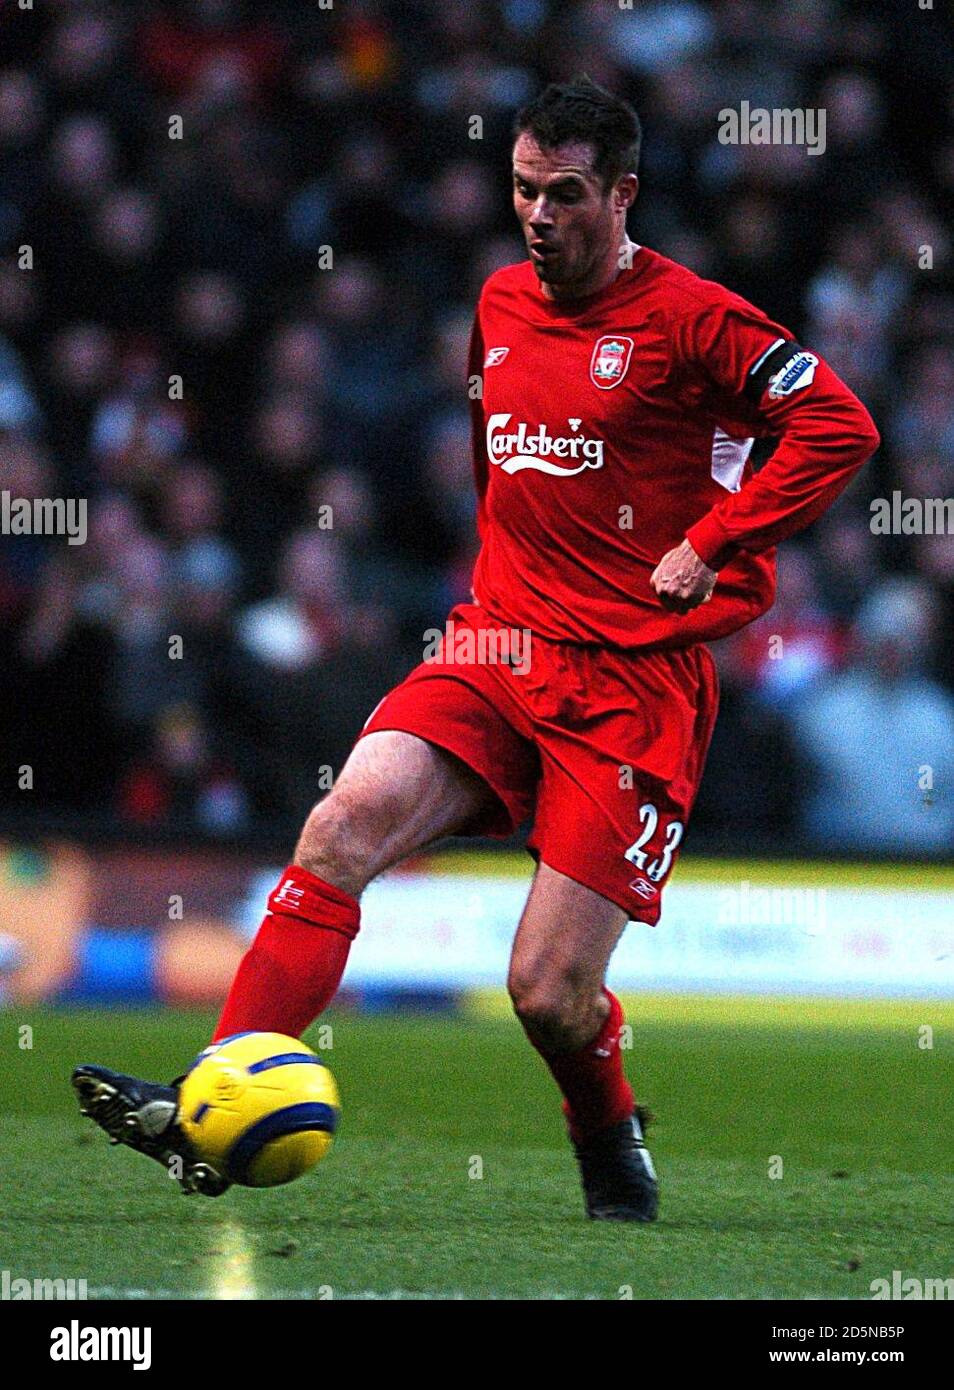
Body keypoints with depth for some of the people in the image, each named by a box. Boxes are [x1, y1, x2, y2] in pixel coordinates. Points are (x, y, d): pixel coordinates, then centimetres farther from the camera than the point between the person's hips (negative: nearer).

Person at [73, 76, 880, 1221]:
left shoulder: (688, 319, -6)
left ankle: (611, 1146, 27)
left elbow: (836, 427, -9)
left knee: (550, 995, -8)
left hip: (636, 680, -5)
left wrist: (711, 548, -10)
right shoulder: (501, 302, 13)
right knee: (351, 816, -24)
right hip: (498, 650, 5)